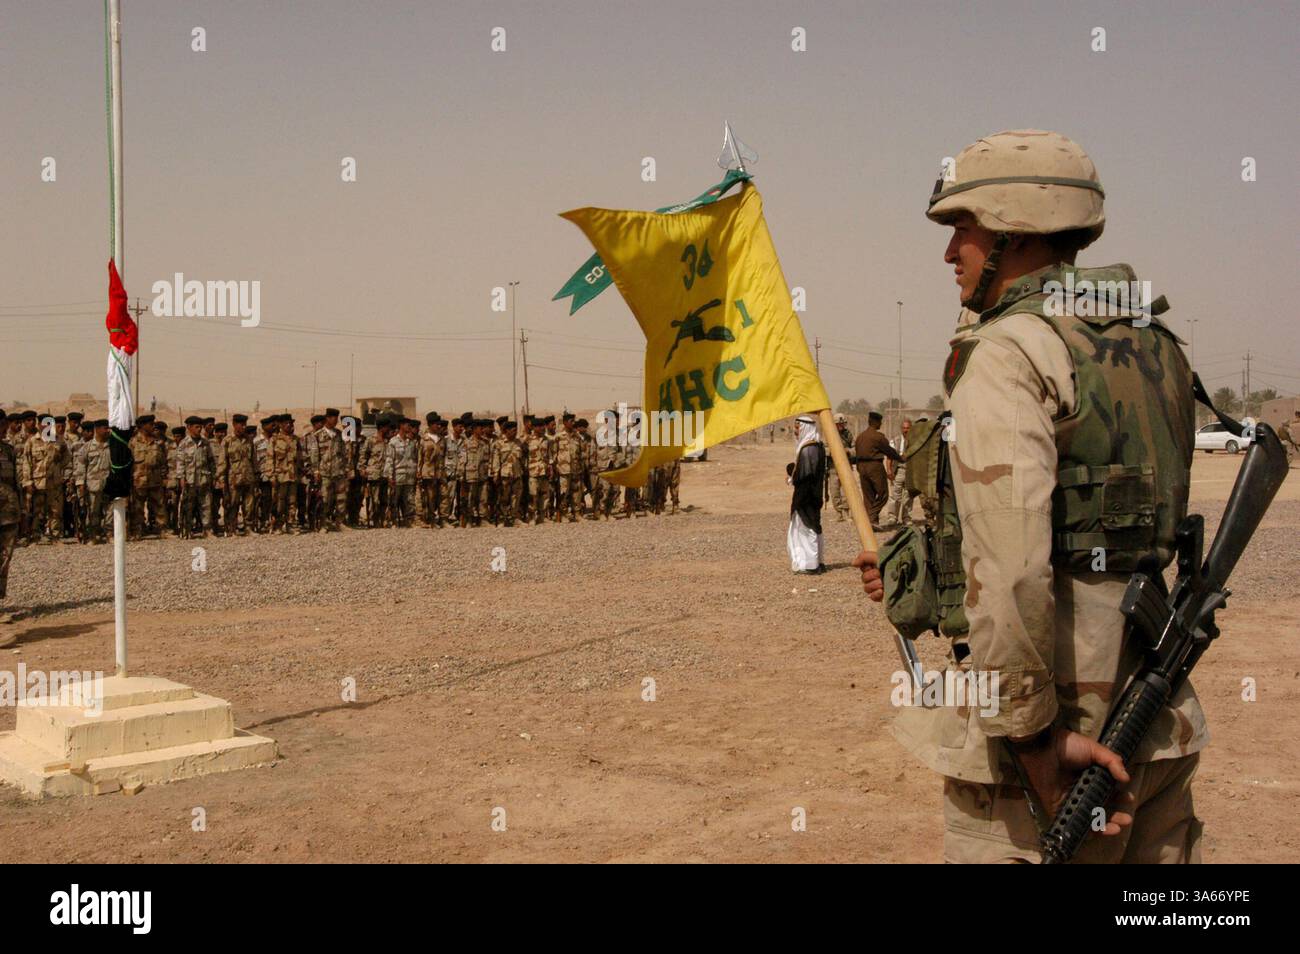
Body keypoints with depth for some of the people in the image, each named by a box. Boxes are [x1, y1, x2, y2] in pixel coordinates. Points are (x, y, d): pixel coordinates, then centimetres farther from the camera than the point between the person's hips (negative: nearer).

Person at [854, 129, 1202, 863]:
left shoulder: (1011, 353, -14)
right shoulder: (1153, 344, 13)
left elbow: (1011, 562, -25)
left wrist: (1033, 738, -21)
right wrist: (924, 569, 23)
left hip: (1053, 728, -8)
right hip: (1153, 719, 8)